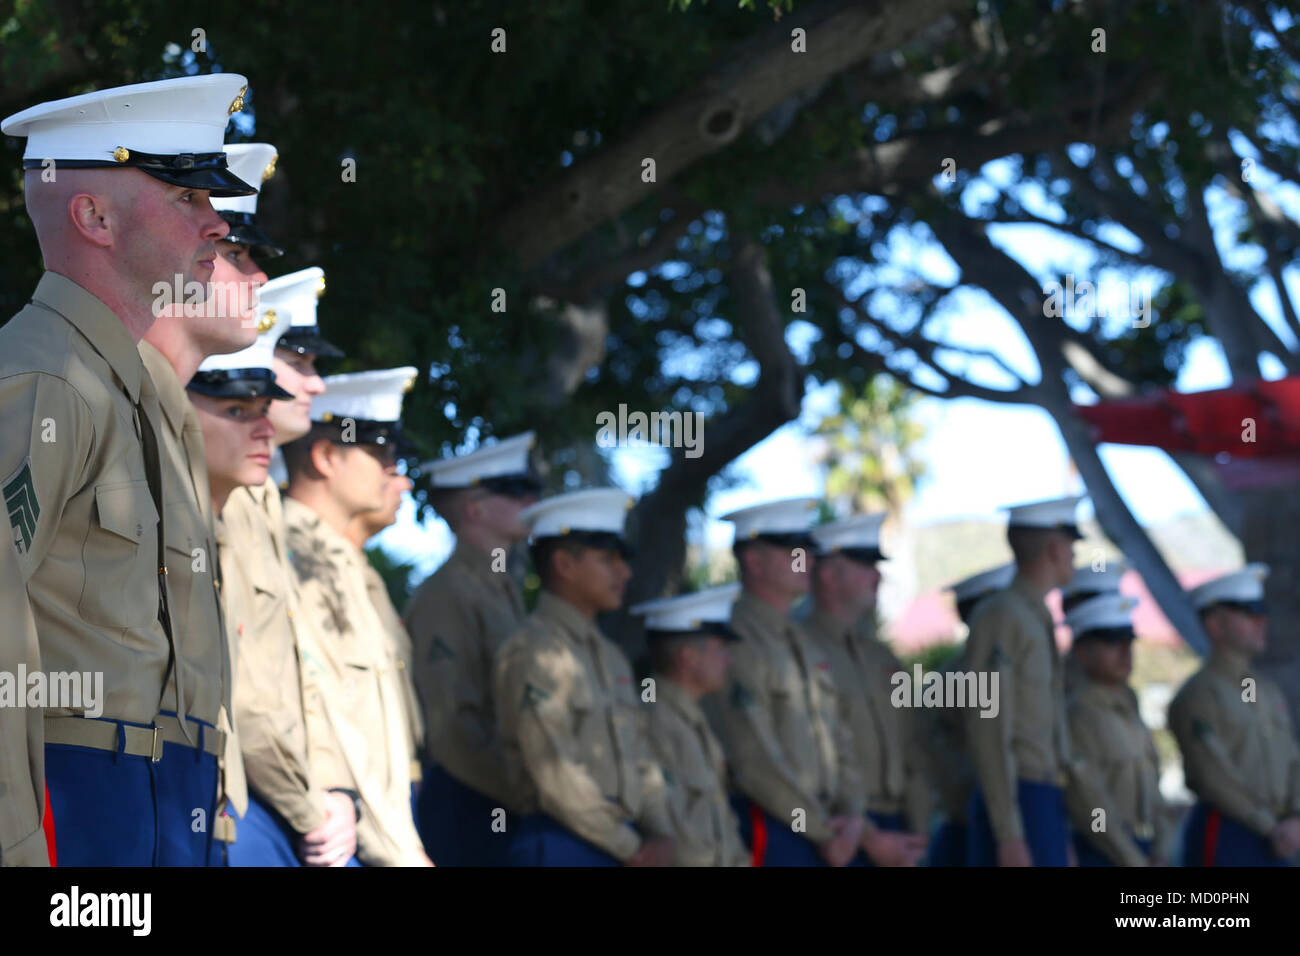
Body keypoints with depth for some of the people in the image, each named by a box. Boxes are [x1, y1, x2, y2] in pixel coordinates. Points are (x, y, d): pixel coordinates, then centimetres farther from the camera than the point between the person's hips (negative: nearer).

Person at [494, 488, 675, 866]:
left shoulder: (612, 657, 19)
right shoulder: (532, 653, -10)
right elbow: (557, 777, -15)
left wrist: (661, 836, 1)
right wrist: (633, 848, -10)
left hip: (627, 849, 8)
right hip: (562, 848, -8)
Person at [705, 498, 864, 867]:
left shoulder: (805, 644, 18)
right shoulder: (737, 643, -10)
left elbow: (838, 737, 18)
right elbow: (754, 760, -15)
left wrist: (852, 813, 1)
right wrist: (825, 831, -11)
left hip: (827, 840, 8)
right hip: (770, 833, -8)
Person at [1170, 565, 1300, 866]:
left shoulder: (1270, 693, 16)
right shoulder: (1197, 695, -8)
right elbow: (1214, 776, -14)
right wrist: (1271, 828, -12)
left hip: (1273, 844, 7)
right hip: (1223, 839, -7)